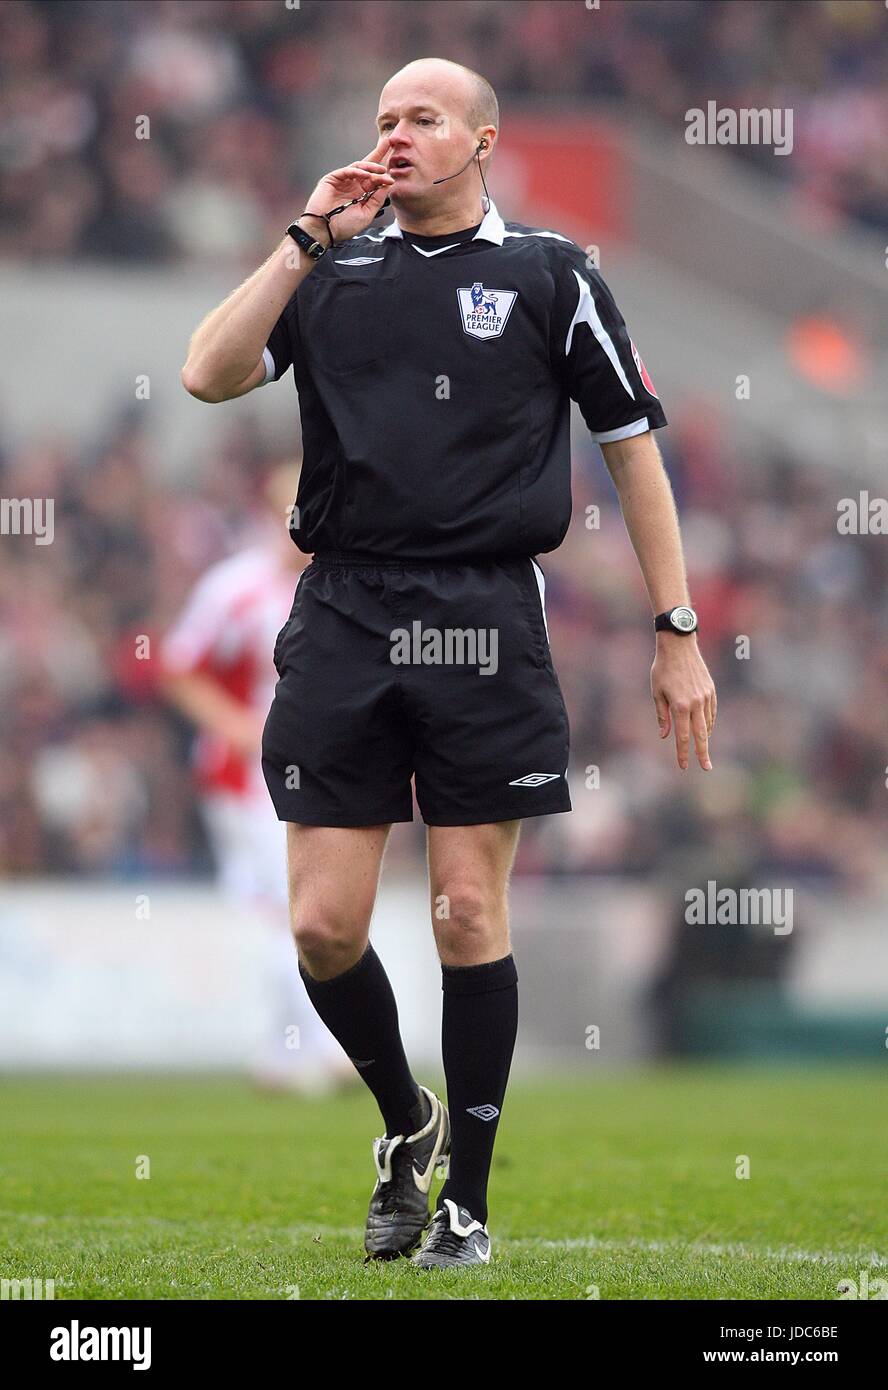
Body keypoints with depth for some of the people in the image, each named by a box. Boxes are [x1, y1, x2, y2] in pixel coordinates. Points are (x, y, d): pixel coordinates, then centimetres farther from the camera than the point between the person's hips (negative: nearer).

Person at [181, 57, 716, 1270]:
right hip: (343, 614, 2)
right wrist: (306, 240, -5)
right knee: (324, 926, -1)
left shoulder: (548, 275, 5)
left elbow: (633, 449, 7)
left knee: (469, 915, -2)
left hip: (485, 619, -2)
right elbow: (209, 376, -2)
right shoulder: (335, 271, 12)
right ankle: (404, 1122, 26)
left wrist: (678, 636, 4)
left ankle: (467, 1199, 10)